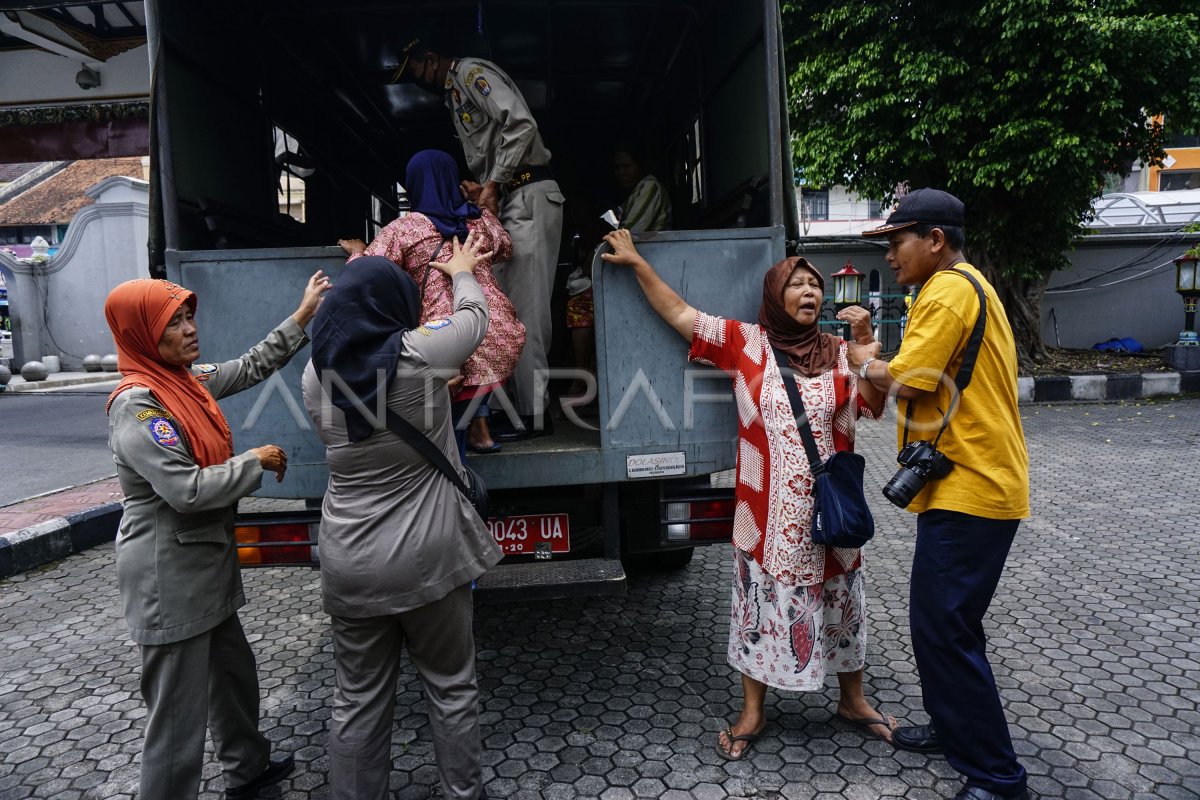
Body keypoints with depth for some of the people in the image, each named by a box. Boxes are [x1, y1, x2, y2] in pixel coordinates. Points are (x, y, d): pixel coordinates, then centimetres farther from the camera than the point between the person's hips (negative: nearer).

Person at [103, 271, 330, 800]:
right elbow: (187, 490, -27)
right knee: (179, 712, 1)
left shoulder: (187, 380, 4)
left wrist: (304, 315, 13)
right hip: (169, 576, -10)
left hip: (206, 561, 10)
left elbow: (250, 368, 16)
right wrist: (256, 461, -14)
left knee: (234, 672, 24)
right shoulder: (136, 404, -21)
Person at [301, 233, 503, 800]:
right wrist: (462, 270, 26)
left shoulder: (317, 371, -3)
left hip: (350, 563, 3)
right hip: (427, 558, -3)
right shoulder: (420, 353, -14)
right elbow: (474, 316, 5)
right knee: (451, 689, 16)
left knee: (357, 700, 17)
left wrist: (357, 284, 31)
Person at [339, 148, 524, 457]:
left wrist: (358, 251, 21)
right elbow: (506, 250, 37)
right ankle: (479, 426, 31)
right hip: (502, 337, 5)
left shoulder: (402, 229, 3)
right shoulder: (481, 219, 16)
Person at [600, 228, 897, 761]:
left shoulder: (838, 353, 3)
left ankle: (853, 701, 39)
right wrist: (635, 262, 0)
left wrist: (866, 342, -16)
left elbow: (871, 407, -7)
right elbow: (678, 313, 0)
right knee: (761, 603, 9)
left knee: (840, 601, 16)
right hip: (767, 511, -2)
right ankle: (752, 713, 27)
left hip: (829, 507, 2)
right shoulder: (746, 342, -3)